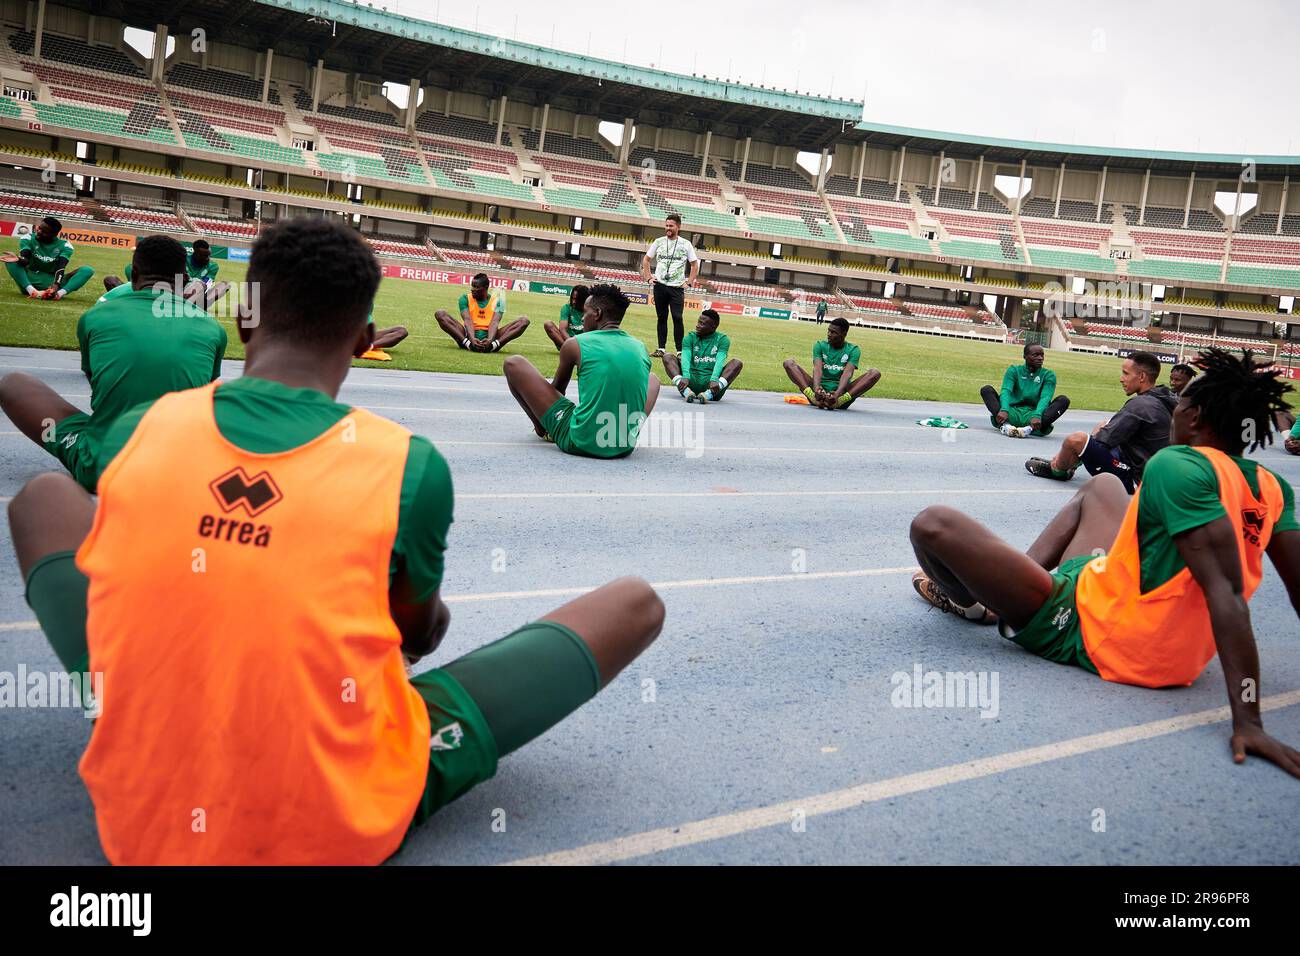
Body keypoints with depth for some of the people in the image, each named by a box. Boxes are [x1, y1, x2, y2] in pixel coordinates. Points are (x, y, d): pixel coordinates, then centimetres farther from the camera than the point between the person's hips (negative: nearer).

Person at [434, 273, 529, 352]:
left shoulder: (497, 300, 3)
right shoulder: (465, 299, 2)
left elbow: (494, 322, -13)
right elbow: (468, 321, -14)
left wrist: (490, 340, -35)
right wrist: (472, 339, -35)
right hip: (468, 337, 0)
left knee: (524, 320, -15)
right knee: (440, 314, -18)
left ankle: (493, 345, -34)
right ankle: (468, 344, -32)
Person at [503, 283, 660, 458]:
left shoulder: (575, 344, -3)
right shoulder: (641, 348, 6)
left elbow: (558, 388, 16)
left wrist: (542, 426, 36)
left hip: (580, 442, -4)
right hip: (627, 447, 4)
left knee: (514, 364, 9)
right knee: (652, 379, 35)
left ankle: (544, 430, 23)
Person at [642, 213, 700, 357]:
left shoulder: (686, 244, 3)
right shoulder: (659, 242, 7)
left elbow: (695, 265, 9)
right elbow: (646, 260, 17)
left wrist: (689, 282, 0)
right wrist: (648, 277, 7)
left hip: (677, 287, -2)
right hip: (660, 286, 2)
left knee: (677, 318, -9)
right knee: (661, 318, 7)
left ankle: (680, 350, -6)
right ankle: (661, 348, 13)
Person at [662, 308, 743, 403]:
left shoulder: (722, 339, 6)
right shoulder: (690, 337, 9)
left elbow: (720, 361, -13)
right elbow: (686, 358, -10)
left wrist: (714, 380, -33)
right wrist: (685, 377, -31)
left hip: (710, 383, -1)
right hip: (692, 381, 1)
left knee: (737, 363, -20)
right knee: (668, 357, -13)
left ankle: (709, 393, -43)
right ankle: (686, 391, -40)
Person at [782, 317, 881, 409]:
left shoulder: (853, 350, 2)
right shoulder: (820, 346, 7)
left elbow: (847, 373, -15)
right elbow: (817, 368, -11)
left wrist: (837, 393, -36)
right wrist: (816, 388, -34)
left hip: (841, 393, -1)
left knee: (875, 373, -22)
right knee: (789, 363, -14)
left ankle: (839, 401, -40)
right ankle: (814, 397, -38)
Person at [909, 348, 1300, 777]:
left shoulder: (1177, 466, -23)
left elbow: (1225, 591, -31)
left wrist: (1248, 721, -33)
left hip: (1094, 636, -9)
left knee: (933, 525, -13)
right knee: (1104, 484, 28)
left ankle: (971, 601, 21)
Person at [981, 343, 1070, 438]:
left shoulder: (1048, 375, 5)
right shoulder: (1014, 370, 5)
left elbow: (1045, 398, -12)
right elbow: (1006, 391, -13)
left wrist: (1037, 415, -34)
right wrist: (1004, 410, -35)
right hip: (1012, 414, 0)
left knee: (1063, 400, -21)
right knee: (986, 389, -18)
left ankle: (1030, 428, -45)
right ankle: (1005, 425, -45)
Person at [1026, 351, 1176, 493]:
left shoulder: (1140, 405, -22)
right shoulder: (1166, 397, 6)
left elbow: (1100, 443, -20)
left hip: (1134, 480, -10)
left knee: (1077, 439, -16)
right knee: (1102, 427, 21)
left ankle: (1056, 470, 13)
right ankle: (1062, 464, 23)